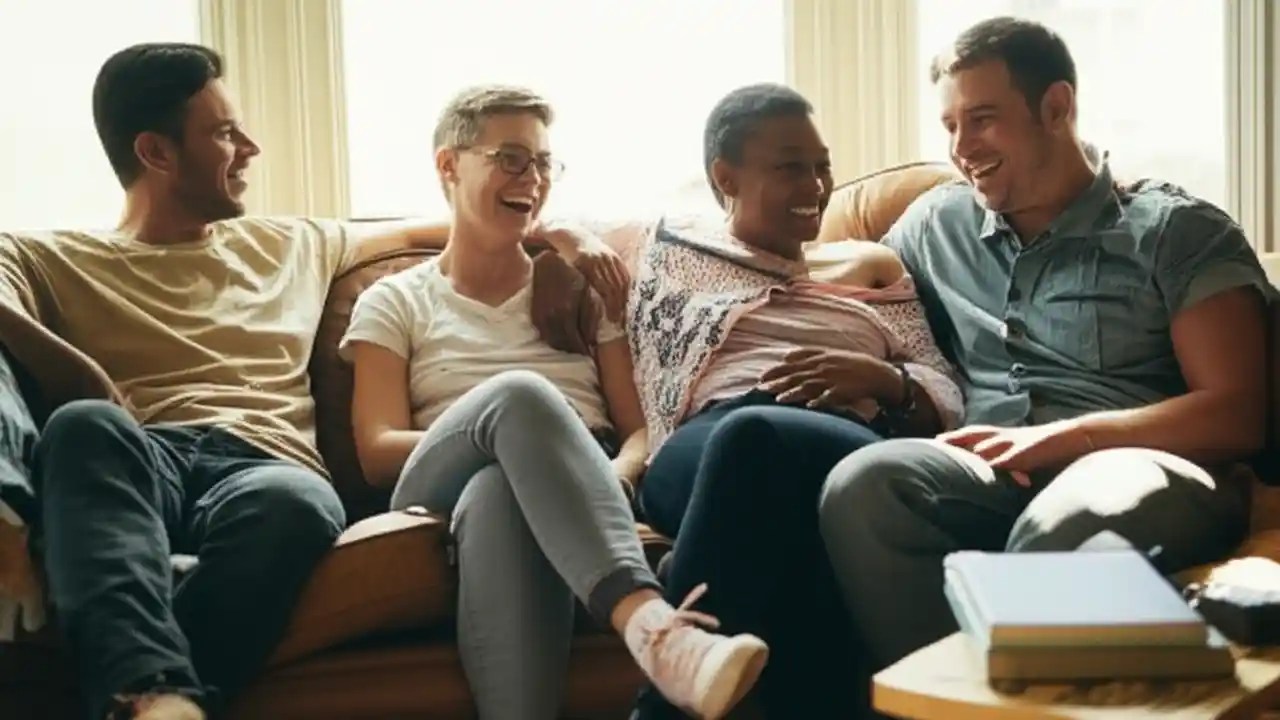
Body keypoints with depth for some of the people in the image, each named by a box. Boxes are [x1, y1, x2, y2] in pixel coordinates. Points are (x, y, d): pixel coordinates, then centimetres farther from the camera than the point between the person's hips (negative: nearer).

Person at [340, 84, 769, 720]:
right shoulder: (394, 303, 19)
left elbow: (639, 429, 16)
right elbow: (378, 454, 4)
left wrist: (618, 472, -11)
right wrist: (520, 433, -12)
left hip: (581, 491, 2)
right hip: (443, 494, -1)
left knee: (498, 496, -39)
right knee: (518, 394, -38)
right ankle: (651, 625, -60)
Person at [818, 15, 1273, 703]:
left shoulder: (1179, 231, 9)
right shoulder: (935, 223, 25)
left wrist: (1062, 436, -11)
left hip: (1136, 461, -3)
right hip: (989, 471, 3)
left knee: (1079, 513, -41)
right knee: (863, 483, -32)